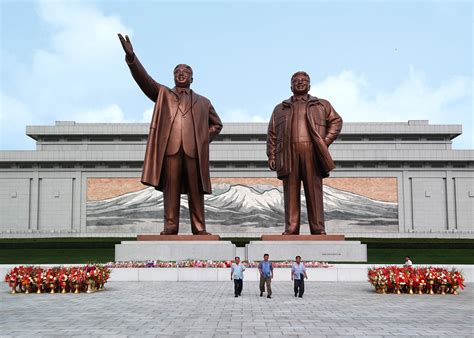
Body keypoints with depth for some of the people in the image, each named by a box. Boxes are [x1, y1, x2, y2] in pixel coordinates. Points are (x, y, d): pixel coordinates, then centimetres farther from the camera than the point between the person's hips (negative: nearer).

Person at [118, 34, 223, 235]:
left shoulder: (203, 102, 26)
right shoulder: (163, 94, 21)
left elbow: (216, 124, 30)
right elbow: (144, 79, 7)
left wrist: (205, 139, 11)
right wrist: (131, 57, -9)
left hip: (194, 150, 1)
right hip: (170, 148, -1)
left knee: (196, 190, -2)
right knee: (171, 189, -4)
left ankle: (199, 228, 2)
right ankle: (170, 227, -1)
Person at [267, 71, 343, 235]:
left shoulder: (322, 105, 22)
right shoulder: (280, 109, 23)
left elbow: (336, 121, 15)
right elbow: (272, 133, 16)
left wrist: (326, 141, 0)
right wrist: (271, 155, 3)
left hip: (312, 152, -1)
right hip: (288, 153, 1)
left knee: (314, 191, -6)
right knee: (291, 192, -4)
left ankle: (318, 230, -5)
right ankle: (290, 229, -5)